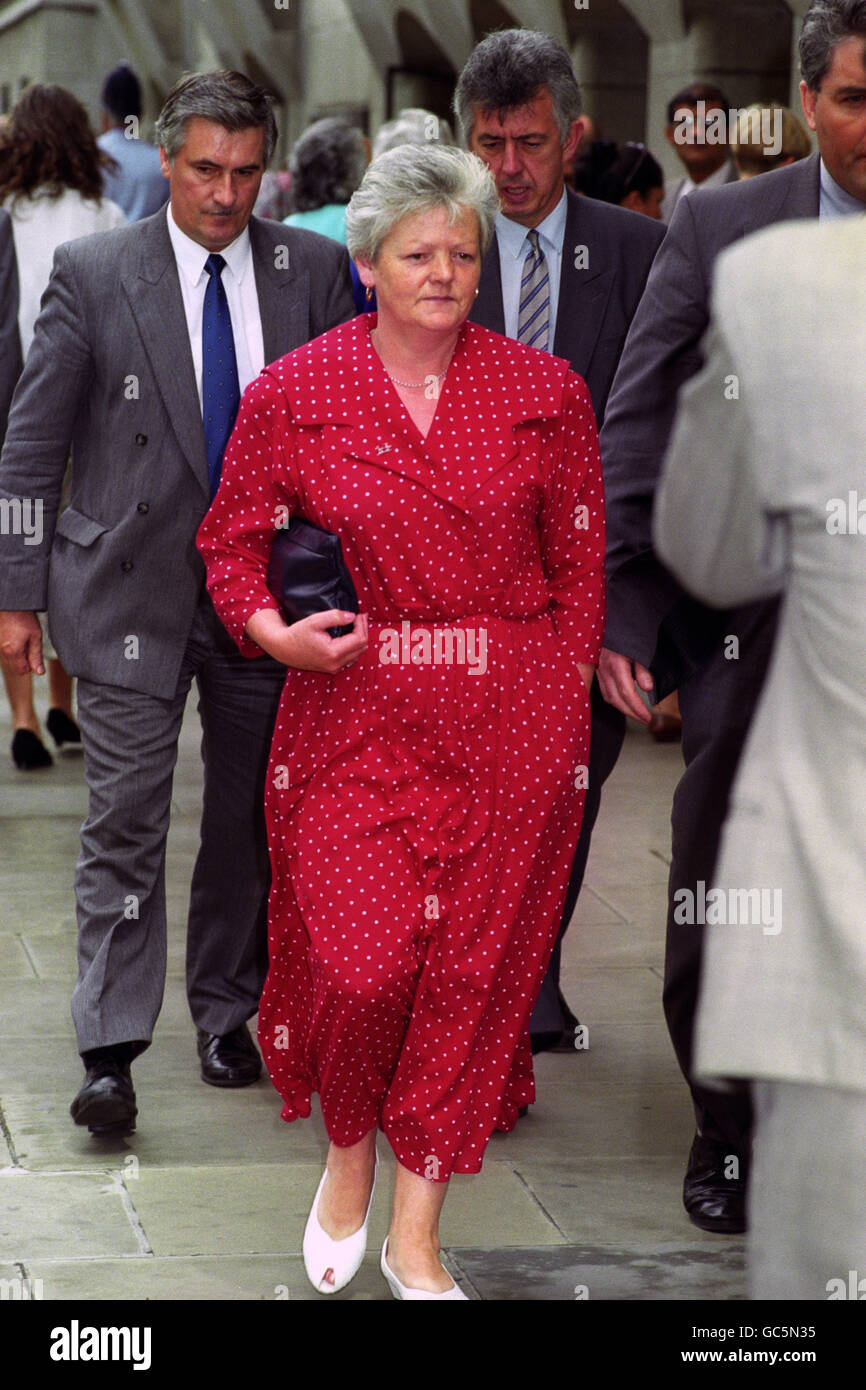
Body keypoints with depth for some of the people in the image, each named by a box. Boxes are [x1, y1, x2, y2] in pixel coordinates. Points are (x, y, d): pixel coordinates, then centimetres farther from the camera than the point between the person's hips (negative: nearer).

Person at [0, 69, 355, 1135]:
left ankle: (226, 1014, 27)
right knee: (124, 825, -4)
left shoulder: (315, 271, 2)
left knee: (251, 820, 11)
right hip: (132, 594, -2)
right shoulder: (93, 274, -3)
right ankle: (110, 1051, -1)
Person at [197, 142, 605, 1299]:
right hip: (353, 710, -1)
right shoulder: (292, 395, -1)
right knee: (361, 962, -10)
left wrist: (562, 700, 5)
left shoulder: (545, 393, 2)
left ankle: (417, 1233, 17)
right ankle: (348, 1151, 23)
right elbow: (232, 539, 9)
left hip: (512, 725, 1)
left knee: (473, 964, 3)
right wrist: (271, 630, -9)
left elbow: (580, 563, 8)